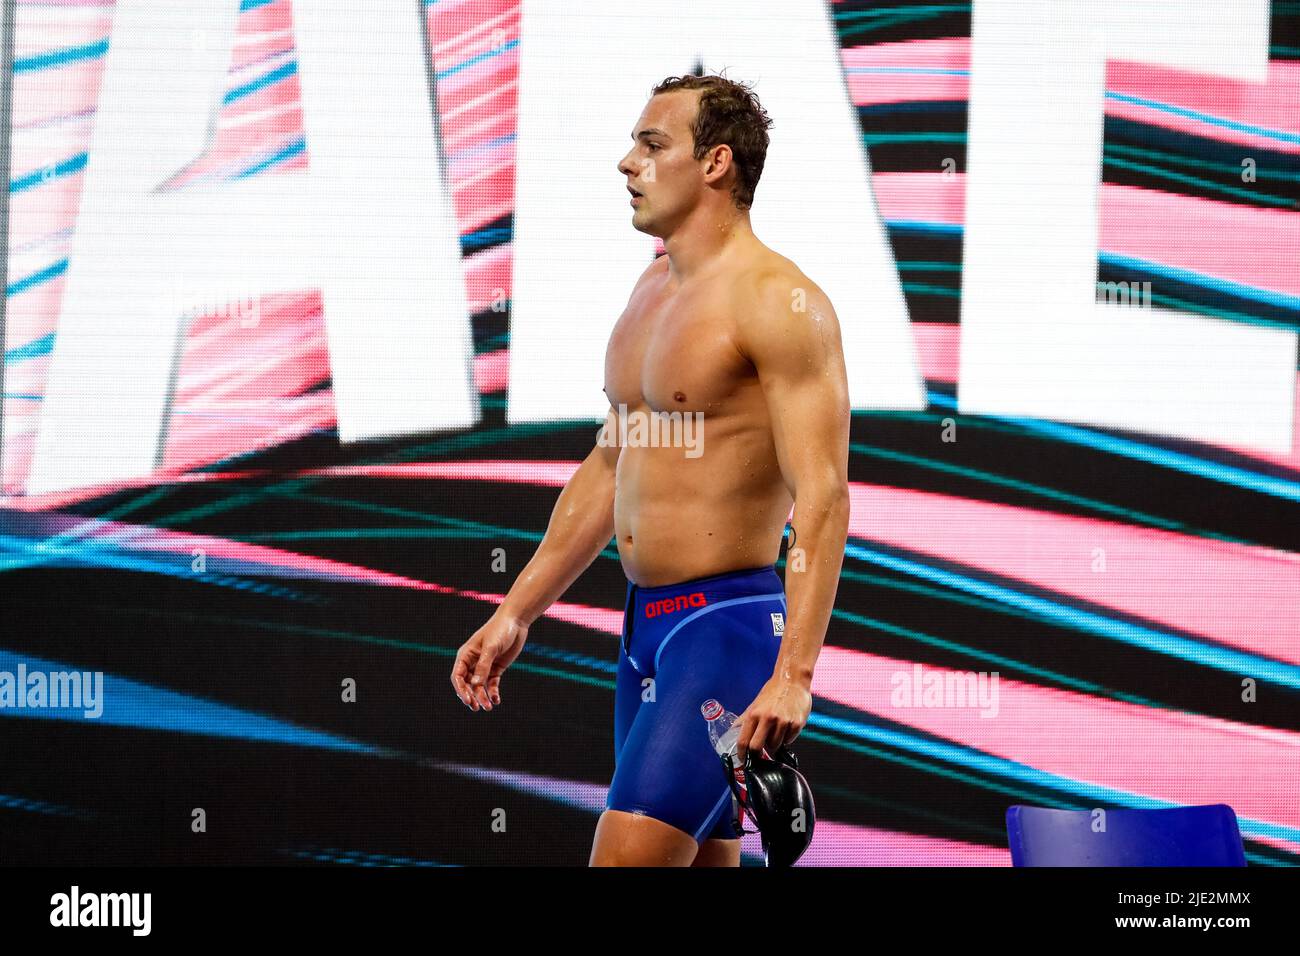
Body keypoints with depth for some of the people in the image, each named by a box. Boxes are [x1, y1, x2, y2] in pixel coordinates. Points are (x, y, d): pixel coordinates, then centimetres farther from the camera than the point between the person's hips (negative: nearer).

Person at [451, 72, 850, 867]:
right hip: (646, 623, 9)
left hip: (730, 628, -9)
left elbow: (823, 497, -20)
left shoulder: (777, 302, -13)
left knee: (626, 858, -17)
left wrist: (794, 675, -28)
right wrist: (516, 612, 21)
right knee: (700, 862, 11)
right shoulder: (655, 287, 15)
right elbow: (609, 467, 23)